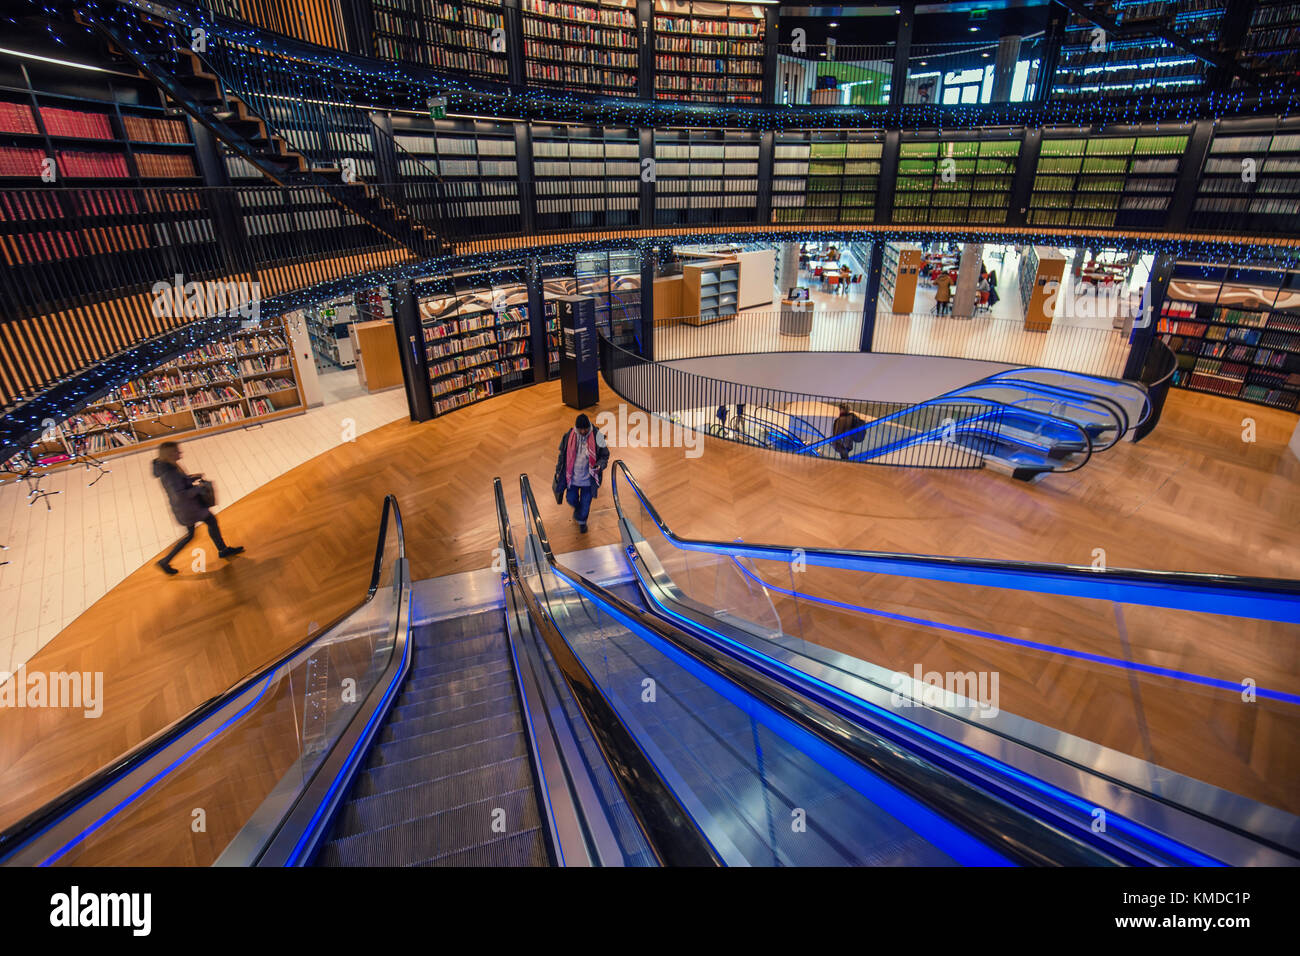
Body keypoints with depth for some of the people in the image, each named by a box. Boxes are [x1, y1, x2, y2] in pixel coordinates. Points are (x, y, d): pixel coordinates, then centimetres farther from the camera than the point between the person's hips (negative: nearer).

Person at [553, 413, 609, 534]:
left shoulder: (596, 437, -17)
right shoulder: (569, 436, -12)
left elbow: (605, 455, -6)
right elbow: (562, 454, 3)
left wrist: (600, 465, -26)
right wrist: (558, 471, 9)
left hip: (588, 477, -1)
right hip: (572, 476, 2)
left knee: (586, 502, 13)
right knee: (571, 499, 16)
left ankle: (582, 521, 42)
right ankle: (577, 508, 54)